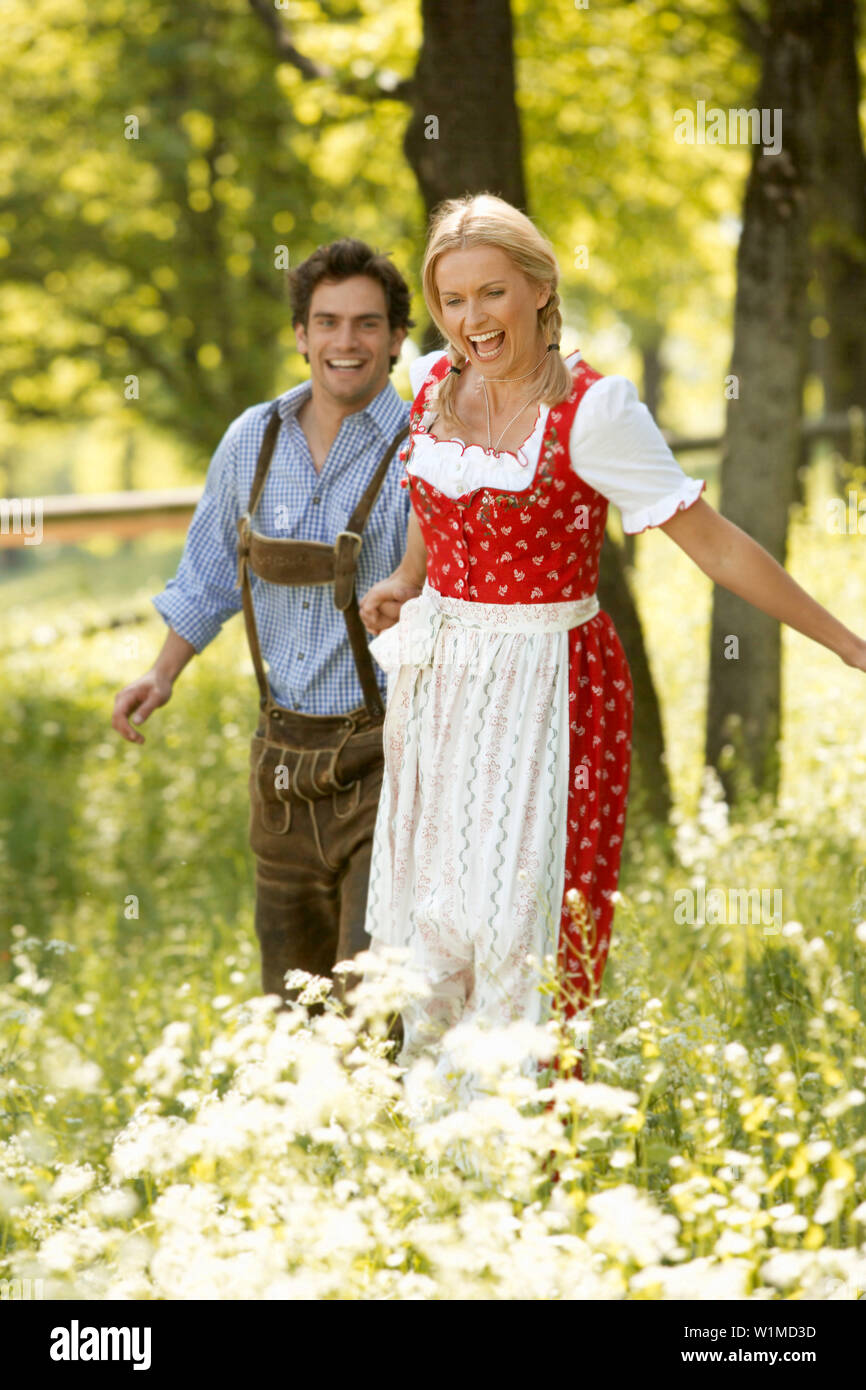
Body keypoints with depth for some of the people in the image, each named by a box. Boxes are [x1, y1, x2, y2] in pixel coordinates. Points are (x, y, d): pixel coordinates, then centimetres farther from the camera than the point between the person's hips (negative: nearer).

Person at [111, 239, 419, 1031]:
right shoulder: (255, 440, 5)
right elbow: (212, 571, 20)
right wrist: (164, 674, 14)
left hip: (386, 755, -5)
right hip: (285, 751, 5)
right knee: (293, 992, 15)